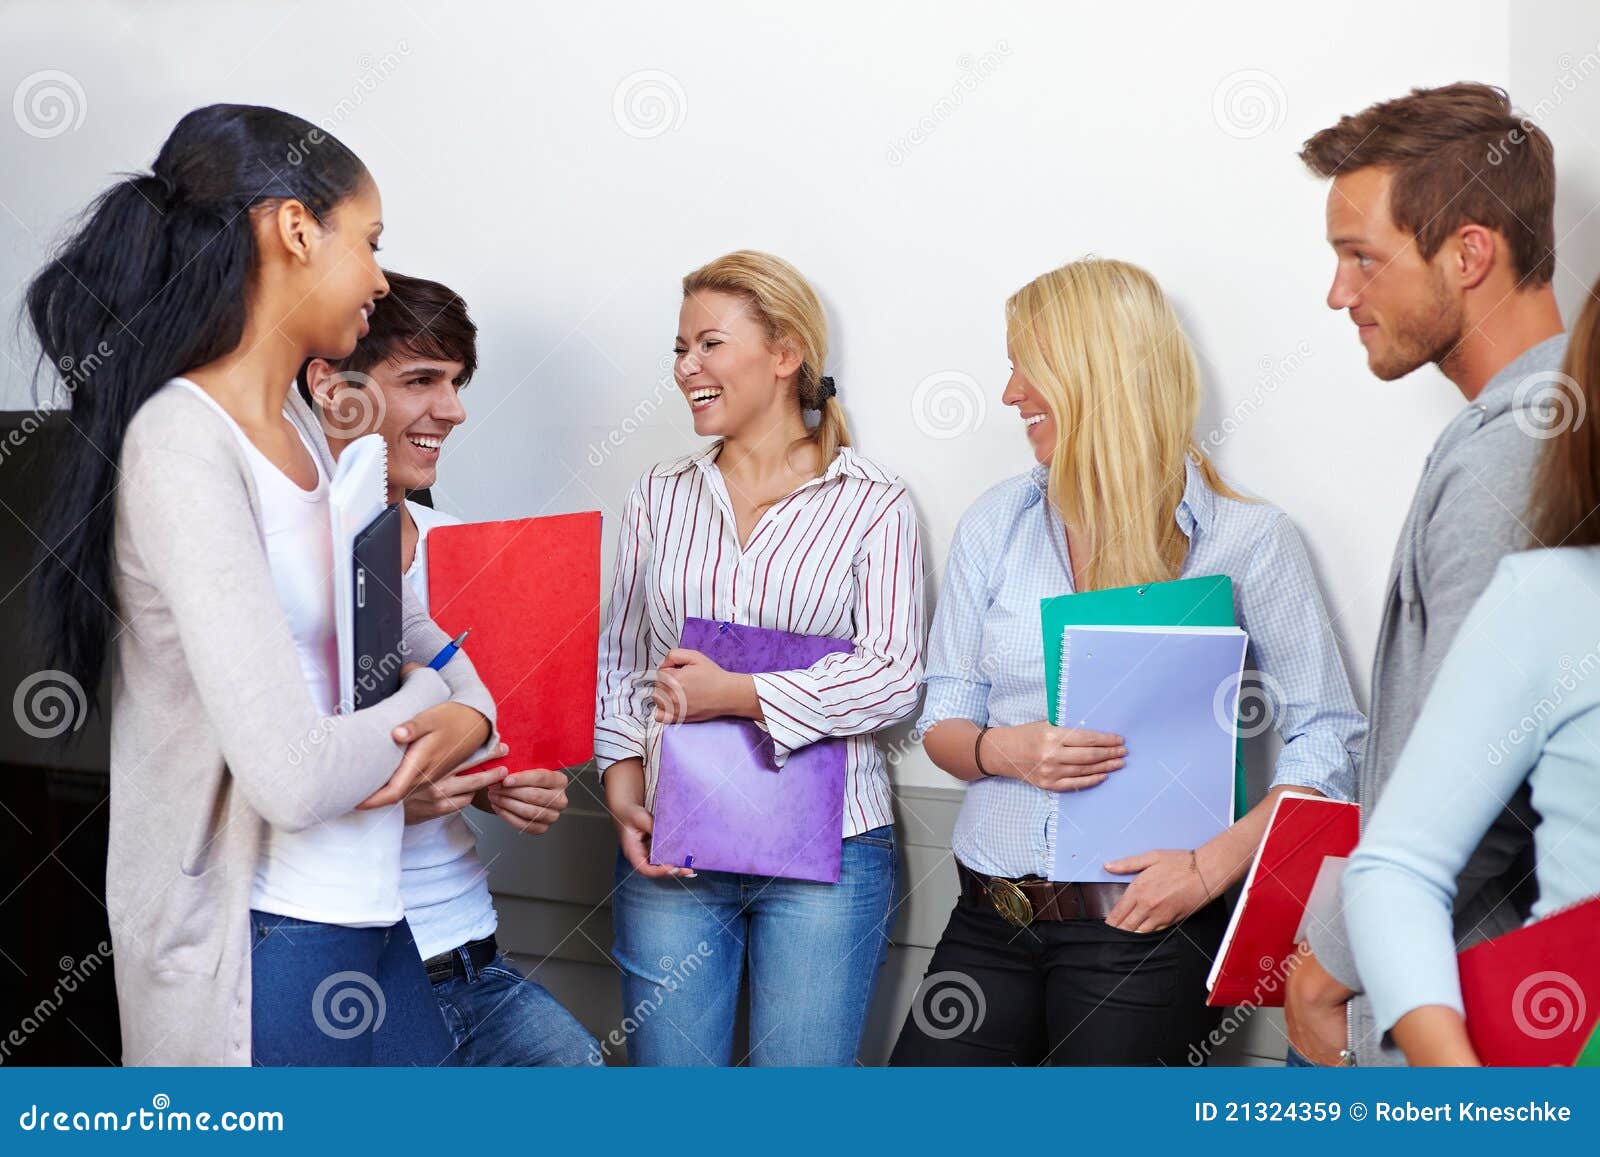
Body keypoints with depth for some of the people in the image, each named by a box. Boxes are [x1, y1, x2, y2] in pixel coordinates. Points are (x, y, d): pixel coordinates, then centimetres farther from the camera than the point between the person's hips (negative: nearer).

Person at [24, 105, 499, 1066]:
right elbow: (294, 775, -26)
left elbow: (415, 627, 16)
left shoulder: (303, 430, 8)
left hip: (374, 911, 9)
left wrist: (469, 715, -7)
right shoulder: (181, 444, -19)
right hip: (258, 942, -8)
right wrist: (424, 699, -6)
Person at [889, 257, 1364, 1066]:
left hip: (1145, 927, -4)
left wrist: (1213, 864, -16)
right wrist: (1004, 750, -11)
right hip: (993, 917, 4)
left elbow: (1329, 740, -6)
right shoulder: (995, 524, 8)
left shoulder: (1244, 539, -5)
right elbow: (941, 719, 11)